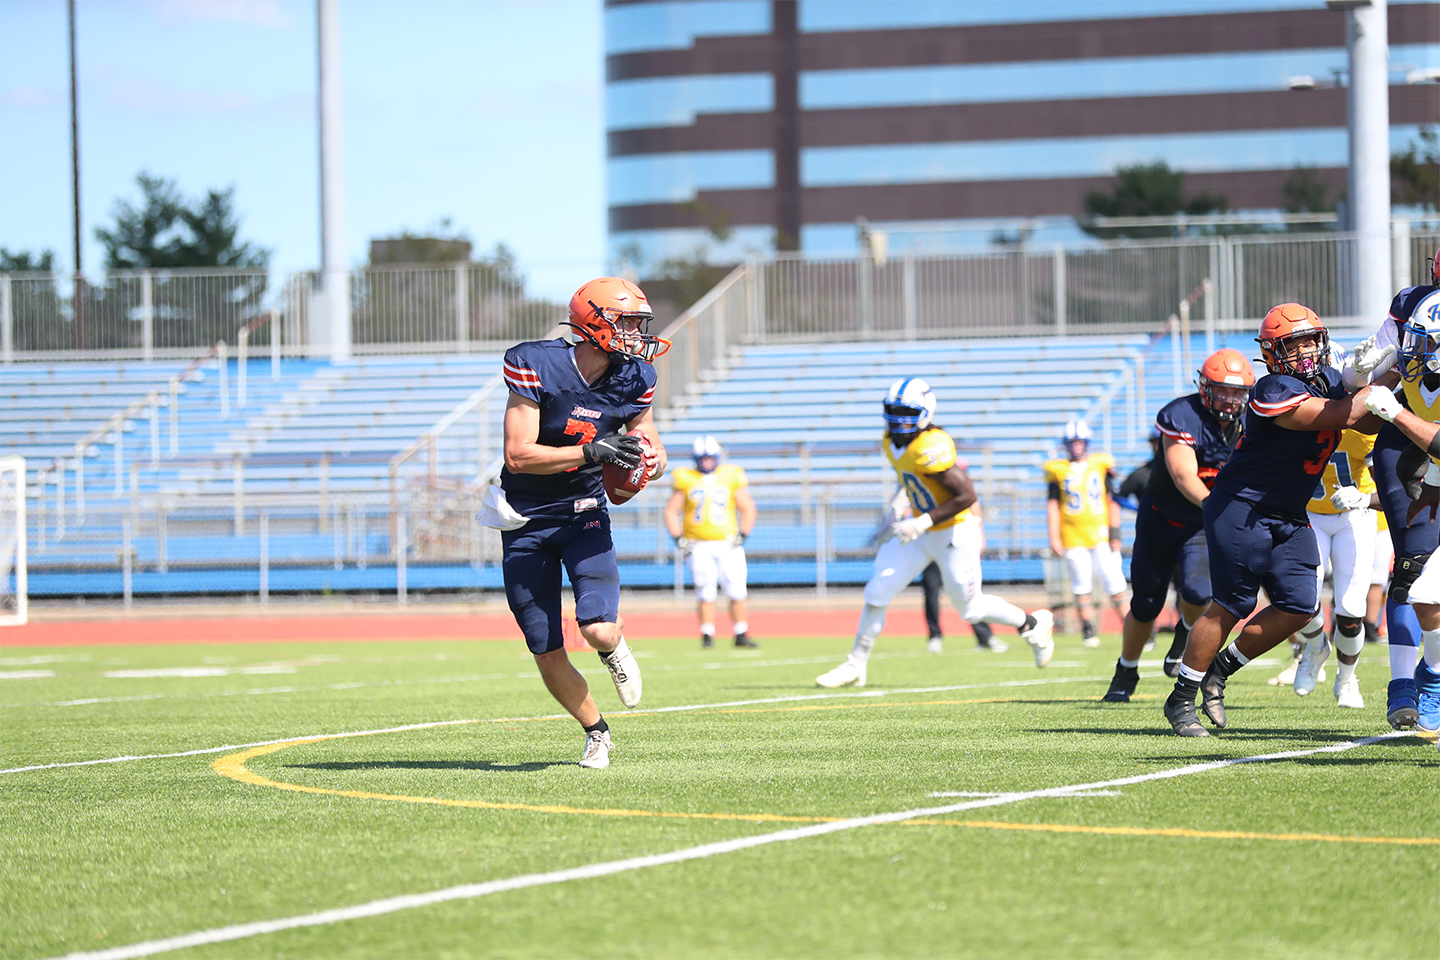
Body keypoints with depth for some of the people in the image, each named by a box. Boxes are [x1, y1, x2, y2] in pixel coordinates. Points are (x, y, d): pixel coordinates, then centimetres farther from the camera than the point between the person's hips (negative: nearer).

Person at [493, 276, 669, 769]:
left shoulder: (633, 379, -6)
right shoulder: (537, 368, -20)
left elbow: (649, 442, 10)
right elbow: (518, 455, -24)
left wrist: (648, 461, -14)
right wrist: (592, 451, -32)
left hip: (584, 515, 2)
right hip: (527, 522, -2)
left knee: (599, 630, -21)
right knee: (549, 659, -1)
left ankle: (615, 647, 17)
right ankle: (597, 733, 26)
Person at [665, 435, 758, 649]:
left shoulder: (730, 478, 6)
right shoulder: (686, 480, 4)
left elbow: (747, 509, 11)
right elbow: (671, 511, 9)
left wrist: (742, 535, 0)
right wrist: (678, 539, -2)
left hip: (727, 543, 1)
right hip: (699, 546, -1)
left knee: (737, 591, -3)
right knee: (706, 593, -6)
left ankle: (741, 635, 6)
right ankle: (707, 636, 1)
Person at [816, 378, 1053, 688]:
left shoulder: (930, 447, -29)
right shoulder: (892, 442, -2)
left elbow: (966, 496, -28)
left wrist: (922, 523, -28)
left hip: (954, 536, -8)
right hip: (920, 534, 8)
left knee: (971, 609, 7)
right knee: (877, 593, 1)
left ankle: (1033, 624, 31)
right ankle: (855, 666, 11)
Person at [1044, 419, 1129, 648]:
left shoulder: (1101, 466, 6)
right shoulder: (1058, 471, 5)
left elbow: (1112, 501, 7)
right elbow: (1052, 506, 6)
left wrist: (1115, 533, 1)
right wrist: (1054, 538, -1)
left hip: (1101, 533, 0)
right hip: (1073, 538, 0)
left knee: (1113, 581, -3)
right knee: (1081, 584, -2)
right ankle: (1088, 631, 5)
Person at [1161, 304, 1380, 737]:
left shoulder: (1329, 379, 7)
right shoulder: (1275, 391, -23)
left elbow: (1367, 422, 10)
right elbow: (1343, 415, -25)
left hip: (1288, 518, 8)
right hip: (1241, 510, -8)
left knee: (1299, 607, -1)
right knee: (1230, 607, -7)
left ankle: (1220, 668, 17)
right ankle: (1181, 699, 6)